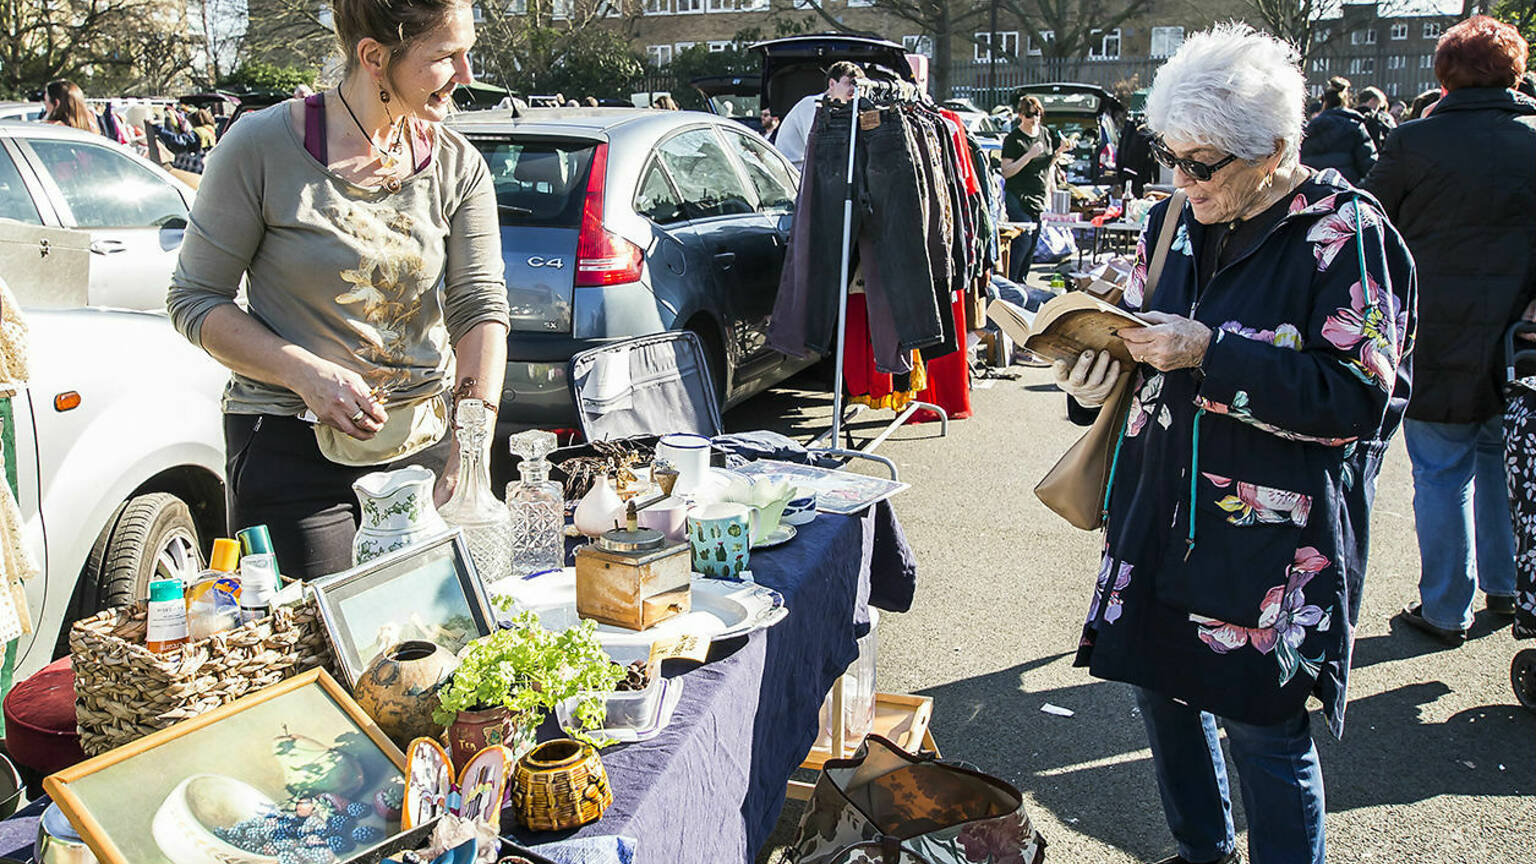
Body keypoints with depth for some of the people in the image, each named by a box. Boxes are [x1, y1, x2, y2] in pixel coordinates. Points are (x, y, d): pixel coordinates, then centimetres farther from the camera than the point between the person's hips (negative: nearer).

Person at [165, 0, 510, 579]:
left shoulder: (458, 165, 0)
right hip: (291, 443, -3)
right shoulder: (263, 147, -10)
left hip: (424, 439, 4)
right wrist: (307, 373, -20)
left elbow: (479, 305, -6)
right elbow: (194, 300, -5)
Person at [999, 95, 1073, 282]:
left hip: (1039, 197, 7)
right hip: (1018, 198, -7)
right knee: (1023, 241, -15)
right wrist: (1029, 155, -22)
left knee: (1033, 243, 8)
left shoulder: (1046, 133, 11)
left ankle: (1021, 280, 17)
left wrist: (1060, 152, 2)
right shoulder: (1013, 138, -8)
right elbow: (1006, 172, -15)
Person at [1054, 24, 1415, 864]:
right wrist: (1100, 369, -6)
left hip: (1273, 536, -6)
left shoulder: (1347, 233, -13)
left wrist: (1211, 353, -23)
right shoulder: (1176, 220, 6)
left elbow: (1358, 393, -18)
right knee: (1160, 686, 18)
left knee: (1262, 725, 3)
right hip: (1160, 509, 7)